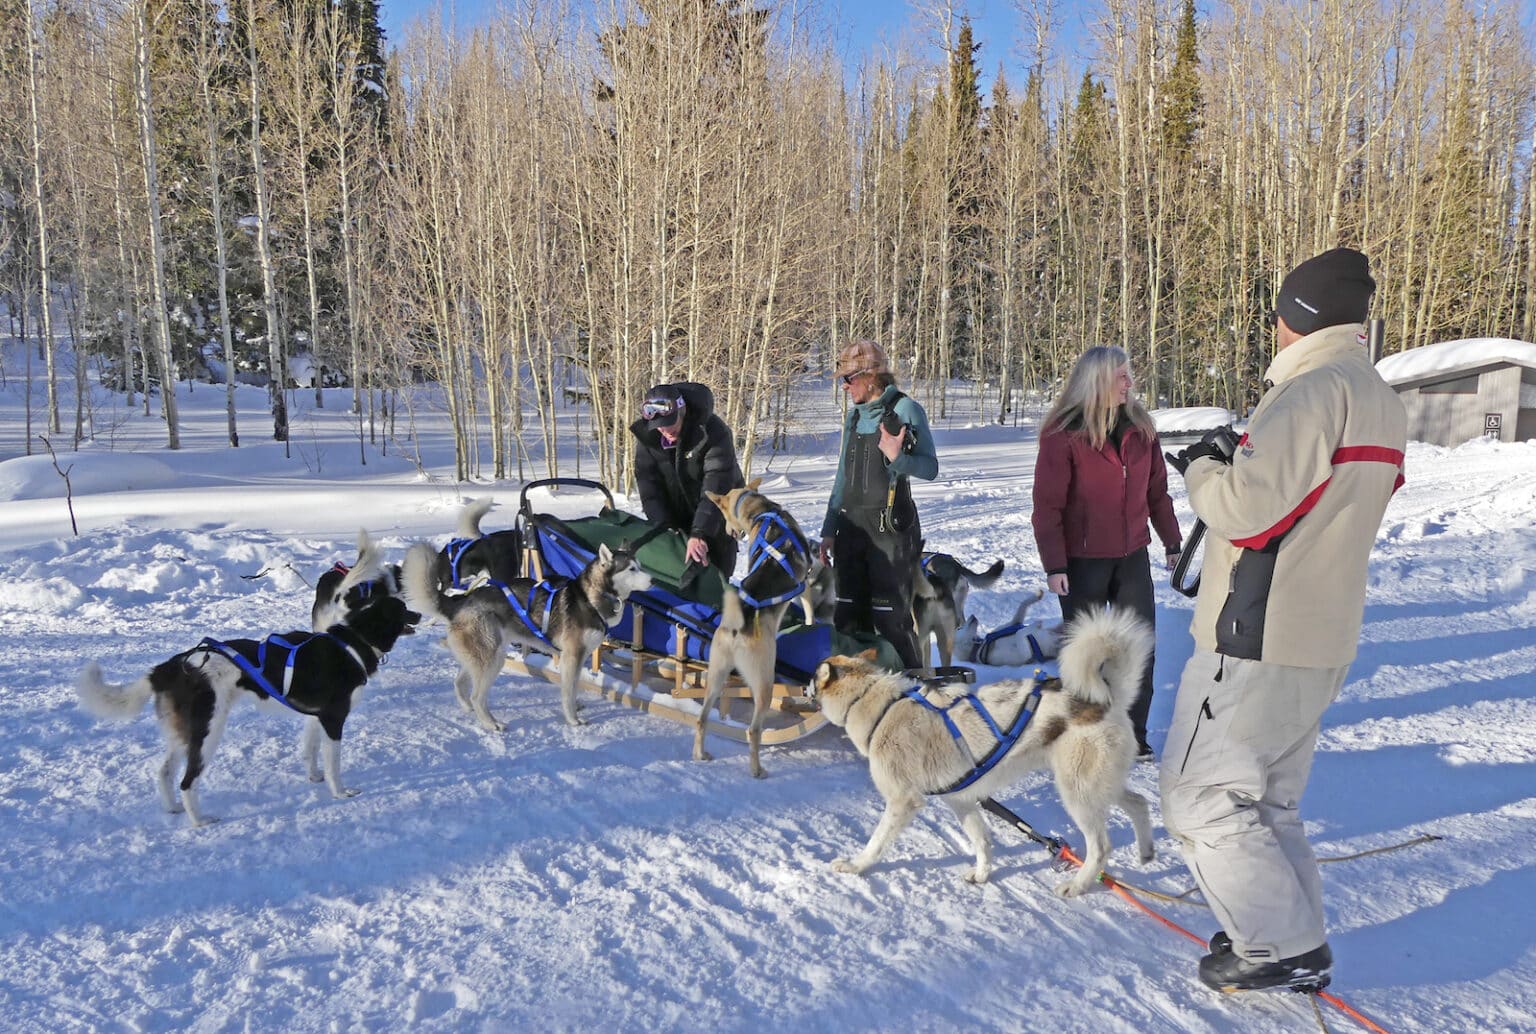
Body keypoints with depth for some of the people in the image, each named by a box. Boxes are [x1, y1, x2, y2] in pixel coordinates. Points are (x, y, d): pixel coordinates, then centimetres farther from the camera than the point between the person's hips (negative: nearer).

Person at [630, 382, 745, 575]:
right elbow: (649, 484, -13)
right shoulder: (647, 434, -13)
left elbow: (716, 489, -33)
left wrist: (700, 533, -41)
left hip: (717, 514, -4)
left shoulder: (713, 431, -27)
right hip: (676, 516, 4)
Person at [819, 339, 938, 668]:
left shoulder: (905, 409, -6)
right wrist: (829, 529, 15)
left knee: (890, 616, -5)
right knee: (848, 616, 10)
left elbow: (930, 468, -11)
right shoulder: (854, 415, 14)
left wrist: (897, 458, -30)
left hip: (890, 527, -7)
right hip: (852, 524, 7)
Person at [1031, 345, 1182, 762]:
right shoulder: (1063, 434, -12)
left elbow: (1157, 490, 12)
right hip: (1083, 560, -5)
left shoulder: (1140, 428, 4)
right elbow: (1048, 504, -13)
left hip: (1133, 556, 5)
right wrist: (1054, 564, -16)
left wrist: (1172, 541, 13)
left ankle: (1133, 735, 22)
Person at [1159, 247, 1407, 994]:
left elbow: (1247, 509, -23)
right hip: (1324, 638, 10)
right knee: (1269, 801, 20)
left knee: (1202, 797, 2)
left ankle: (1283, 945, 7)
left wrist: (1202, 469, -4)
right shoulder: (1383, 406, 11)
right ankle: (1293, 943, 27)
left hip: (1255, 640, -9)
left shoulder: (1312, 391, -18)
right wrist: (1232, 469, 12)